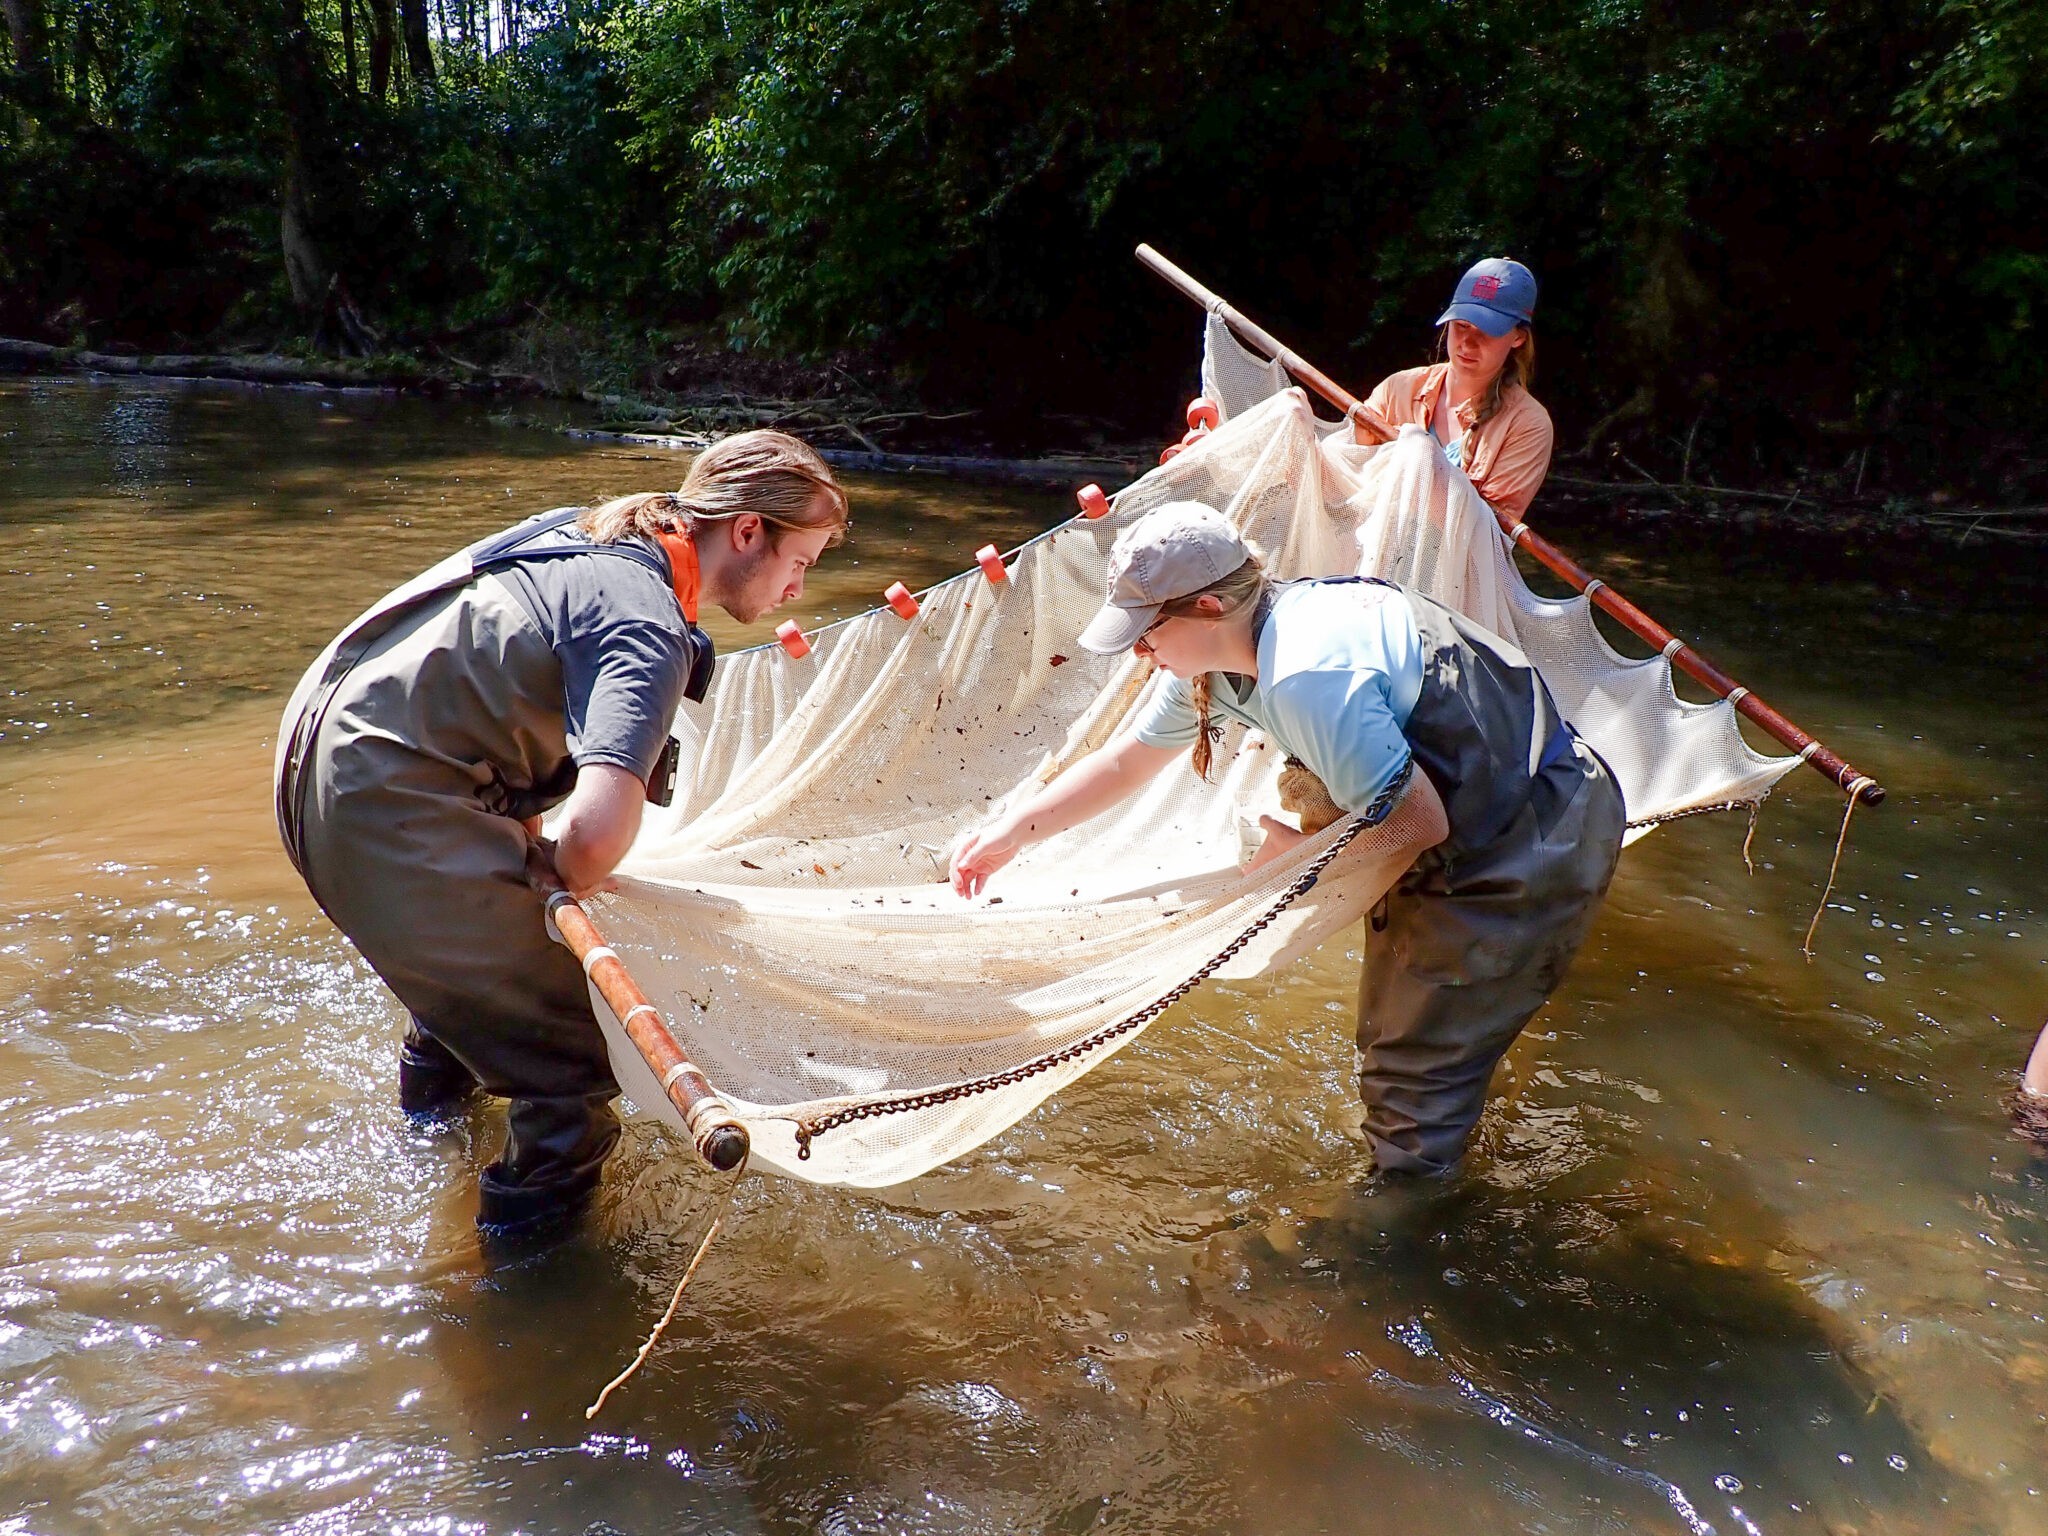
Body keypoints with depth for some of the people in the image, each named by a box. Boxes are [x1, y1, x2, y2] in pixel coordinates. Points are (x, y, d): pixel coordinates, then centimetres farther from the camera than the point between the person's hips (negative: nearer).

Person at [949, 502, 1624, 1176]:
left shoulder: (1307, 678, -33)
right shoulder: (1220, 648, -3)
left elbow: (1421, 822, -26)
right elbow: (1123, 764, 9)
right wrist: (1011, 830, 5)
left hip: (1537, 849, -9)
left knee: (1414, 1066, 3)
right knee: (1391, 1032, 23)